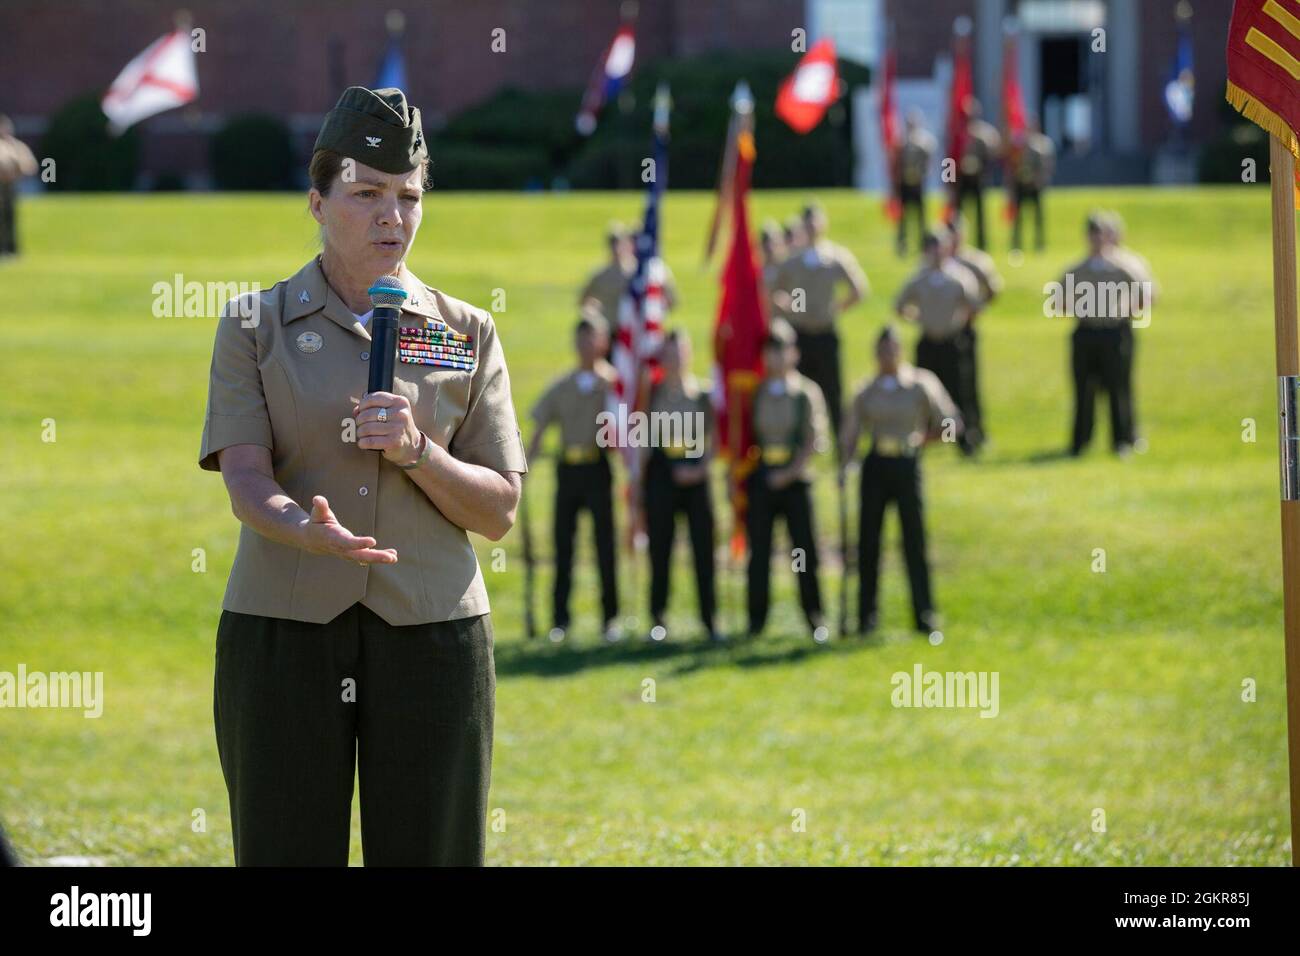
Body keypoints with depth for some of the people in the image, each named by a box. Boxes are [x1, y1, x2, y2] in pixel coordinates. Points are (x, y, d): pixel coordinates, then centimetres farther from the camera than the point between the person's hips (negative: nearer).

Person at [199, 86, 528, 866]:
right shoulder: (254, 325, 6)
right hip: (282, 633, -1)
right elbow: (245, 480, -6)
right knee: (286, 853, -3)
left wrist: (416, 451, -13)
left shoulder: (467, 333, 9)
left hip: (431, 638, 1)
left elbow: (499, 511, 5)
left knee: (430, 853, -2)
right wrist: (308, 530, -28)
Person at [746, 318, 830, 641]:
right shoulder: (754, 393, 8)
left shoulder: (807, 392, 2)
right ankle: (756, 619, 5)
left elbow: (815, 439, -3)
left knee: (805, 549, -1)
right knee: (759, 551, 1)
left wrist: (790, 472, -11)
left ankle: (815, 617, 7)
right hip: (760, 479, 2)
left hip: (795, 478, -2)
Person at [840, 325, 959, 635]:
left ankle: (925, 615, 2)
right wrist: (845, 463, -8)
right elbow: (850, 433, 7)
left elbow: (951, 423, 6)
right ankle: (866, 617, 7)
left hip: (907, 466, -2)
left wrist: (922, 439, -4)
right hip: (875, 466, 2)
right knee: (868, 542, 0)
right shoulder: (866, 393, 7)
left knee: (914, 541, -3)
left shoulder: (920, 386, 1)